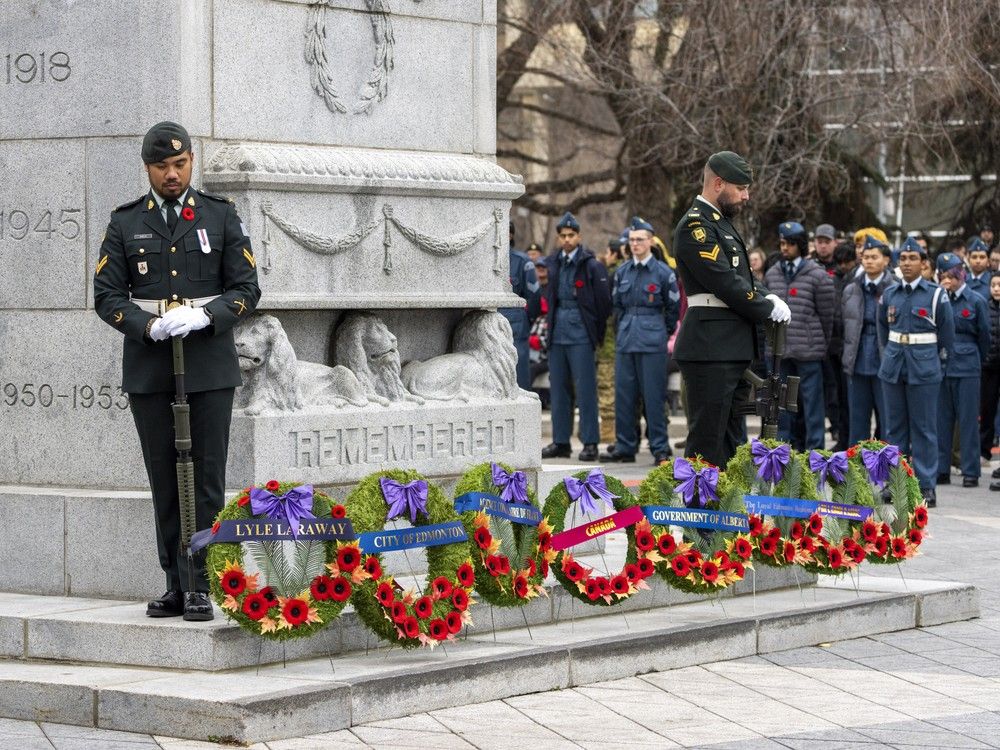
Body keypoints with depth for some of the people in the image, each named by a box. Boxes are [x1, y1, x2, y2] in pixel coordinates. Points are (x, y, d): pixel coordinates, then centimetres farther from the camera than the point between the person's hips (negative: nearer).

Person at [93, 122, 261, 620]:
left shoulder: (221, 217, 6)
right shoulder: (125, 223, 8)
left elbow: (246, 289, 1)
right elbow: (107, 296, 3)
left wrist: (204, 316, -17)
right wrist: (150, 325, -15)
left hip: (209, 366, -1)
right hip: (148, 369, 1)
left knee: (206, 479, -5)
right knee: (164, 481, 5)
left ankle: (200, 587, -5)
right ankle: (176, 587, 10)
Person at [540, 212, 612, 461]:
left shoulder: (592, 265, -5)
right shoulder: (552, 264, 11)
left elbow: (604, 301, -3)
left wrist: (598, 333, 0)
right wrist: (553, 324, 14)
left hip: (581, 334, -6)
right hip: (557, 333, 6)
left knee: (585, 388, -6)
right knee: (559, 387, 8)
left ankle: (590, 443, -3)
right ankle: (561, 441, 14)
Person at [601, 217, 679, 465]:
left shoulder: (663, 272, -1)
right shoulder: (622, 272, 10)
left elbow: (673, 308, 7)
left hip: (653, 343, -4)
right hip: (625, 342, 4)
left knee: (654, 396, -4)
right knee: (624, 395, 4)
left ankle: (660, 448, 0)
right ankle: (625, 446, 11)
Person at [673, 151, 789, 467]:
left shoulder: (722, 224, 19)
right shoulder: (696, 225, -13)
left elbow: (742, 277, 22)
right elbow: (724, 282, -19)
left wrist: (766, 296, 3)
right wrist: (768, 308, -10)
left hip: (733, 349, 10)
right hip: (710, 348, -10)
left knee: (732, 440, 14)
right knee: (707, 441, -8)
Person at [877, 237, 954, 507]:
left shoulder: (935, 294, -4)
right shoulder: (890, 294, 7)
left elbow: (947, 333, 3)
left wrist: (931, 359, 9)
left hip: (924, 370, -4)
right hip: (893, 367, 4)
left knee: (924, 427, -2)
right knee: (895, 426, 8)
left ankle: (926, 486, 1)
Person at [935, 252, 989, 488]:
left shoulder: (976, 301, -1)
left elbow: (984, 336, 6)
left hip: (967, 367, -3)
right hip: (941, 366, 3)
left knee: (968, 418, 0)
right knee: (941, 418, 6)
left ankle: (971, 471, 5)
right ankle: (941, 469, 12)